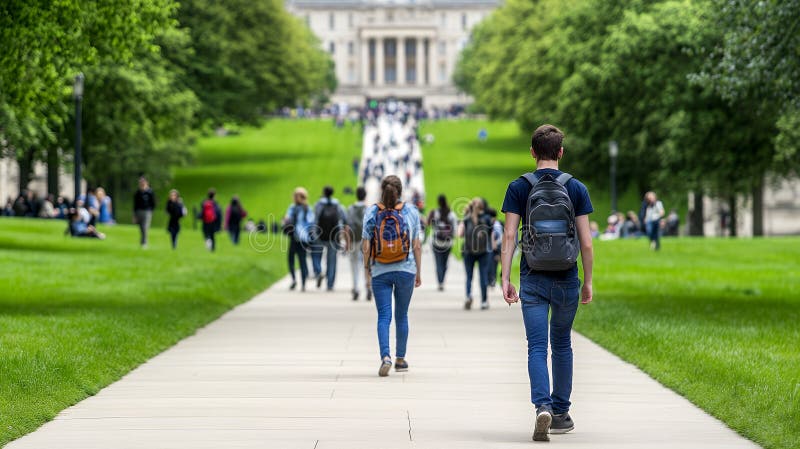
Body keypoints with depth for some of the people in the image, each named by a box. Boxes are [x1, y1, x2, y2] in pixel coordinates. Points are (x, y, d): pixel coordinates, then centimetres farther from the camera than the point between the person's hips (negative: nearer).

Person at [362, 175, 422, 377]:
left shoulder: (371, 213, -3)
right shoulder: (411, 212, -2)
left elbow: (366, 247, -3)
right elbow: (416, 246, 0)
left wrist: (366, 268, 11)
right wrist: (418, 272, 10)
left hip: (380, 272, -1)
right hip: (405, 270, 1)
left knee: (383, 316, -1)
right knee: (401, 315, 14)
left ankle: (385, 356, -20)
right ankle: (400, 359, 22)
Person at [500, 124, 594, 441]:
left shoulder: (519, 188, -2)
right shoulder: (576, 188, 0)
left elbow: (509, 236, -6)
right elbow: (586, 241, -1)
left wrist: (505, 279, -4)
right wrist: (588, 282, 8)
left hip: (533, 281, -1)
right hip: (566, 282, 1)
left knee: (537, 347, -3)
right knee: (562, 346, 16)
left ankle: (543, 406, -24)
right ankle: (561, 413, 21)